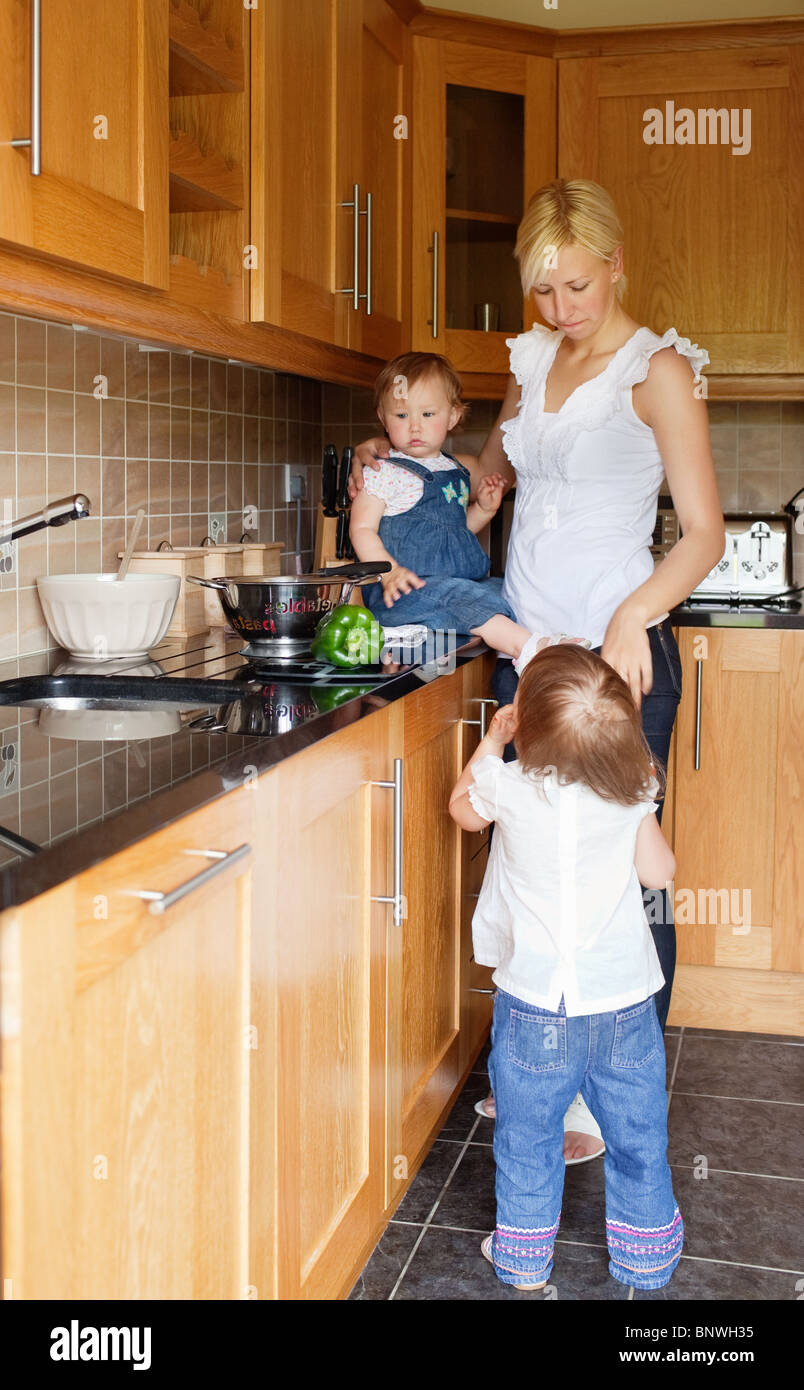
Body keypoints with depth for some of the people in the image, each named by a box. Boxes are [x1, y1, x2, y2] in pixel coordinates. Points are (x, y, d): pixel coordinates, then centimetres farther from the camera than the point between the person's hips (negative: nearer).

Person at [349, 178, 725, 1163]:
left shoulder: (656, 370, -6)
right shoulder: (533, 361, 13)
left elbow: (704, 532, -10)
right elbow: (492, 469, 29)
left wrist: (636, 614, -26)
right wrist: (398, 456, 13)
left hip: (616, 650, -6)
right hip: (526, 642, 7)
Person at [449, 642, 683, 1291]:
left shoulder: (510, 787, -15)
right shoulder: (632, 790, -10)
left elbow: (463, 808, 8)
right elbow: (659, 871, 5)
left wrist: (492, 741, 18)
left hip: (536, 1002, -2)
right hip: (625, 995, 2)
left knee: (528, 1137, 16)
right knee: (637, 1133, 19)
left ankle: (525, 1257, 30)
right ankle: (645, 1257, 34)